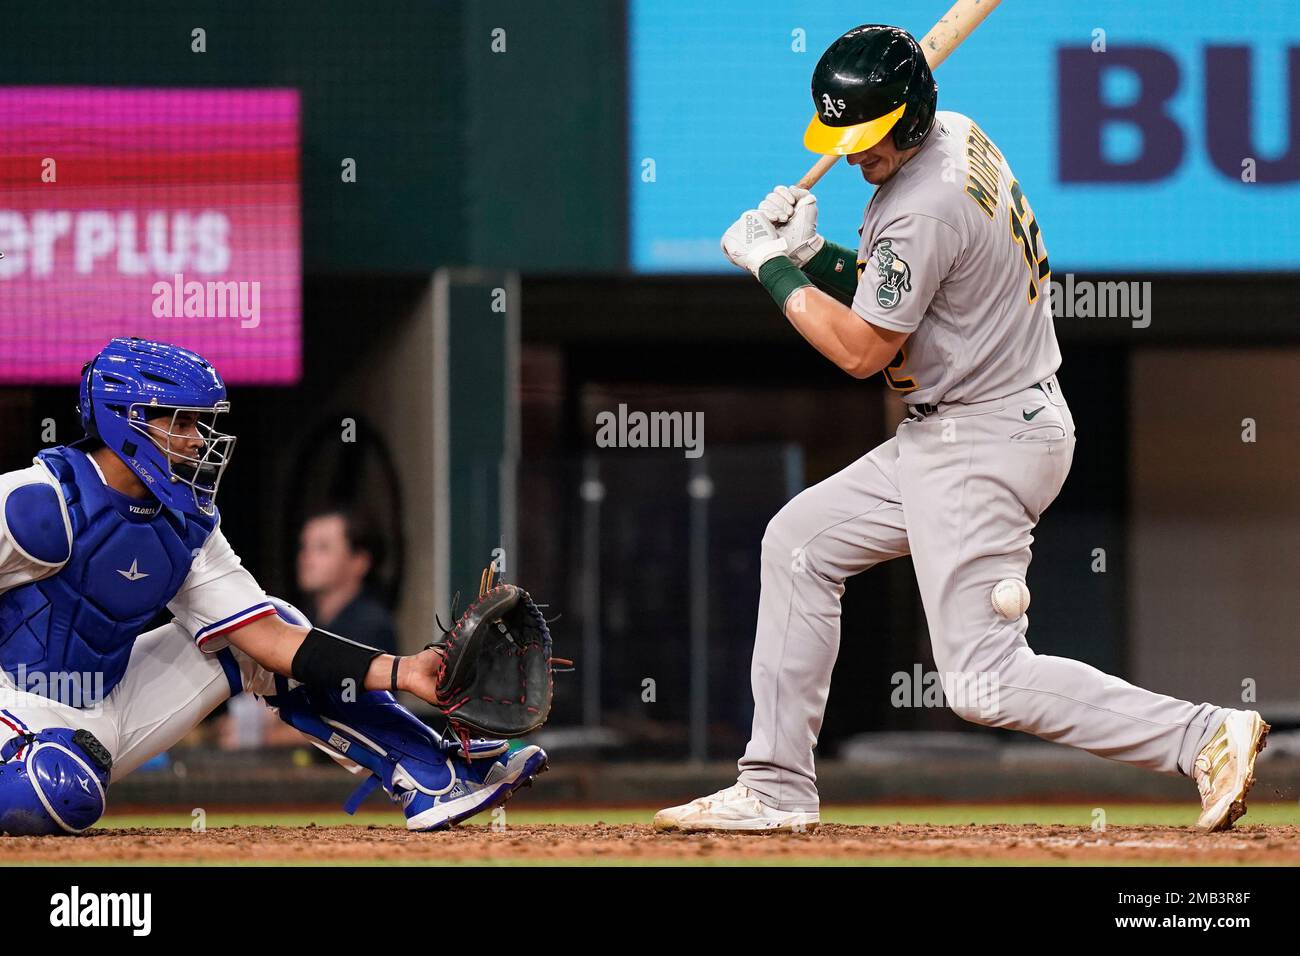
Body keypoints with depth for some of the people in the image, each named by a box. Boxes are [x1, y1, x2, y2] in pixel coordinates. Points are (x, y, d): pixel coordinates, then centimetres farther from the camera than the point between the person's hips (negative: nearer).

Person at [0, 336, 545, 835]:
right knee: (62, 797, -44)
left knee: (275, 631, 4)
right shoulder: (44, 502, -20)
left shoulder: (187, 527, 4)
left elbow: (267, 638, -3)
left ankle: (429, 777, 3)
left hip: (111, 704, 8)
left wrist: (399, 671, -14)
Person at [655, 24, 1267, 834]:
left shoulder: (925, 206, -24)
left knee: (986, 686, -12)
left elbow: (862, 350, -17)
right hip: (946, 437, 11)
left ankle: (1207, 737, -15)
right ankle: (778, 789, 20)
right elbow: (890, 285, 17)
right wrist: (811, 252, 0)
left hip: (986, 447, -11)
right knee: (800, 543, 17)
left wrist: (771, 268, -8)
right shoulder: (956, 135, 7)